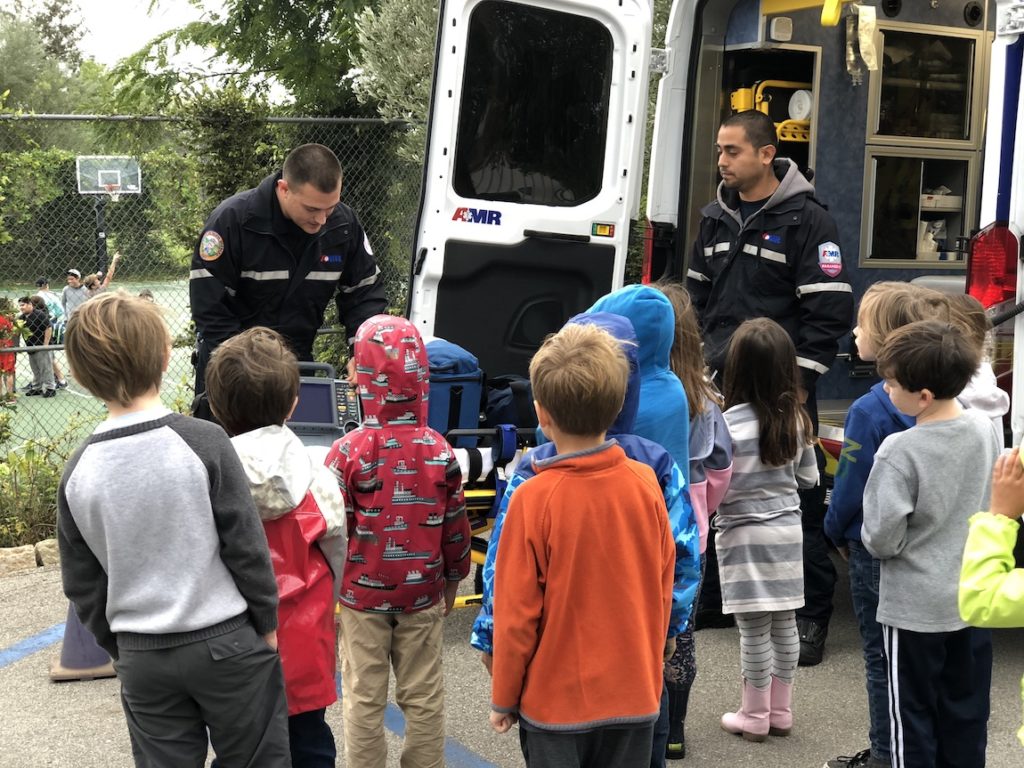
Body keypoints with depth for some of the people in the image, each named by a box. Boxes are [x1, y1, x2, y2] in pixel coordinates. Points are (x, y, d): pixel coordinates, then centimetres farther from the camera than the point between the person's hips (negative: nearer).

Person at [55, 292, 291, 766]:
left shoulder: (78, 473, -5)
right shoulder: (204, 442, -16)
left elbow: (82, 585, 4)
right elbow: (246, 546, -12)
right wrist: (267, 621, 2)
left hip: (141, 657, 3)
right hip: (225, 642, -3)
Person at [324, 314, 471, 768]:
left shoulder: (349, 452, -14)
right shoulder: (439, 451, -6)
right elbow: (455, 527, 0)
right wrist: (452, 581, 15)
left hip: (362, 592, -2)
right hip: (423, 592, 2)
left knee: (365, 697, 9)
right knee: (423, 696, 12)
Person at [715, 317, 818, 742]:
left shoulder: (731, 423, -17)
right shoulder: (797, 419, 0)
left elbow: (720, 487, -18)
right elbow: (808, 478, 10)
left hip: (744, 534, -5)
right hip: (788, 529, 6)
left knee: (753, 628, 3)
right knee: (785, 623, 13)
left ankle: (755, 716, 13)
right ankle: (781, 711, 23)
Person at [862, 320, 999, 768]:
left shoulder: (900, 452, -24)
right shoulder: (985, 429, -4)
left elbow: (882, 540, -22)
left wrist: (872, 538, -1)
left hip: (915, 608, -6)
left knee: (913, 717, 10)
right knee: (966, 714, 17)